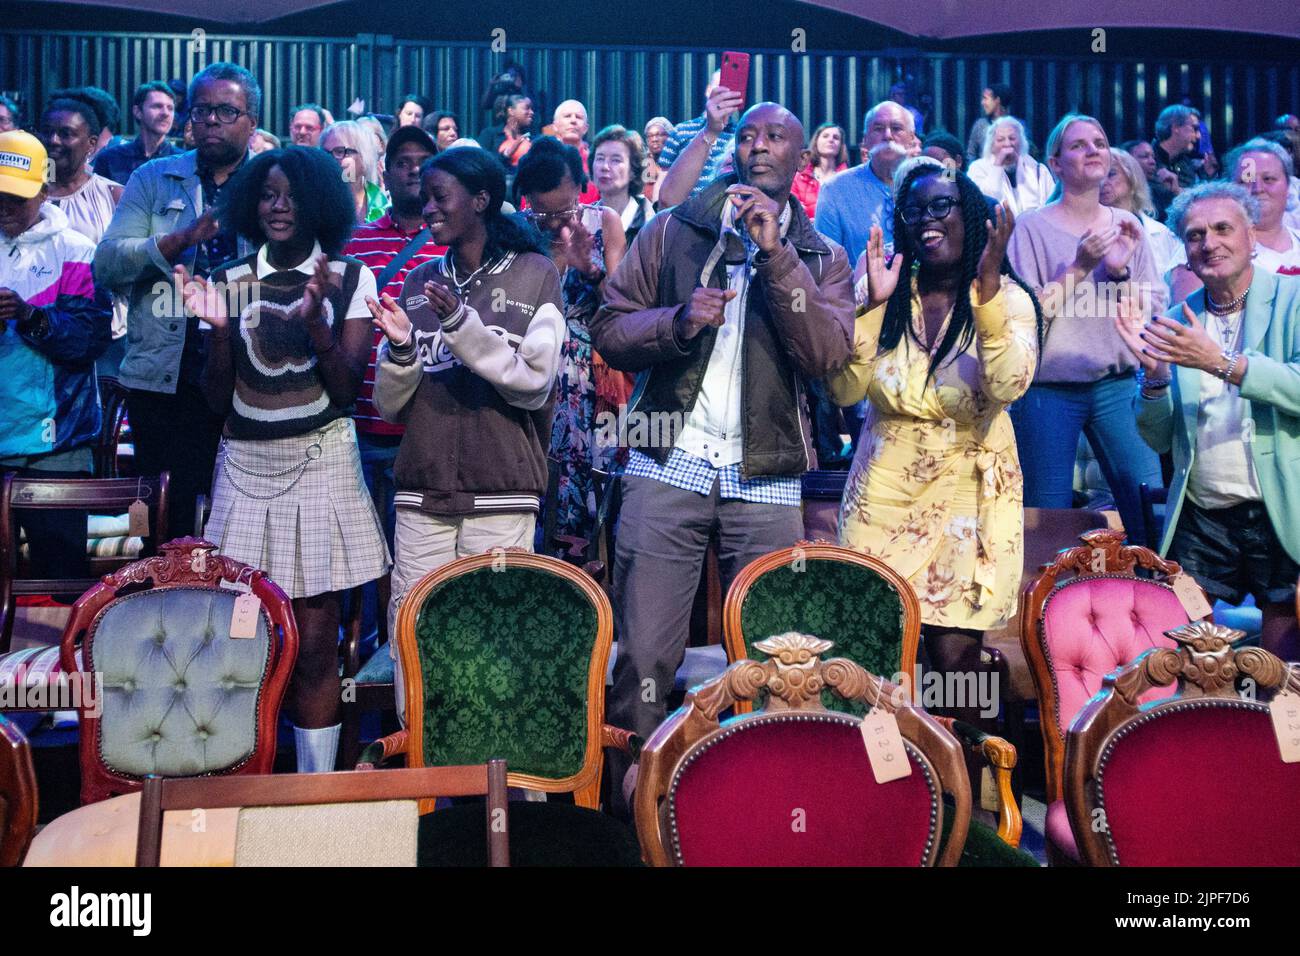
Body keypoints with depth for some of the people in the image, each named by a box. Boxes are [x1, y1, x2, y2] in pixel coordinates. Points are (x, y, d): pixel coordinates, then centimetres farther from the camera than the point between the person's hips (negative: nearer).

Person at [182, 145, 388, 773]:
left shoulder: (349, 279, 1)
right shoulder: (229, 282, 7)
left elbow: (347, 390, -5)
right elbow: (217, 401, 5)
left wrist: (314, 318, -18)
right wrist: (218, 329, -10)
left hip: (320, 465, -2)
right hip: (245, 467, 2)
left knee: (314, 643, -1)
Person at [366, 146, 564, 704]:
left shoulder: (534, 275, 2)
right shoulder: (419, 283, 13)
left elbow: (534, 385, -7)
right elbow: (390, 407, 12)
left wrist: (461, 325, -15)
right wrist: (401, 348, -7)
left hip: (500, 497, -3)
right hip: (421, 496, 4)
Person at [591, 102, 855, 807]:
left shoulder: (823, 258, 13)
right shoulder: (671, 232, 12)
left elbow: (829, 354, -5)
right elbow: (609, 331, 6)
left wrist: (776, 252, -11)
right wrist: (677, 321, -13)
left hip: (766, 480, 1)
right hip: (668, 467, 0)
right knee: (644, 653, -1)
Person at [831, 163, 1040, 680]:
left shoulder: (1010, 299, -3)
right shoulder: (889, 293, 2)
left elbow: (1008, 386, -22)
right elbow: (845, 391, -8)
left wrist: (986, 289, -30)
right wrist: (873, 304, -18)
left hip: (970, 491, -1)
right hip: (884, 488, 2)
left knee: (952, 652, -3)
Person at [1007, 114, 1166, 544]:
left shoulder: (1126, 225, 9)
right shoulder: (1032, 227, -4)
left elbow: (1157, 307, 6)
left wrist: (1119, 271, -10)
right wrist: (1078, 268, -19)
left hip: (1117, 384, 4)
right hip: (1049, 387, -3)